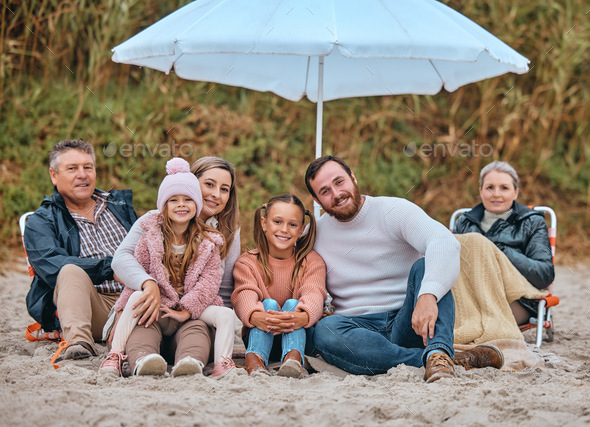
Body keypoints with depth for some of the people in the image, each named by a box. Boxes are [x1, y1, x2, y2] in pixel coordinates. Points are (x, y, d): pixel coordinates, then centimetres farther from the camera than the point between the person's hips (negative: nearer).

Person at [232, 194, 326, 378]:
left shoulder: (311, 261, 2)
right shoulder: (248, 262, 1)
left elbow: (314, 294, -20)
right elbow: (245, 295, -20)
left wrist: (303, 317, -46)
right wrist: (256, 316, -47)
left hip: (299, 335, 0)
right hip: (259, 336, 0)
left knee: (292, 303, -26)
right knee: (269, 303, -26)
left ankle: (293, 358, -52)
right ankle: (255, 358, -50)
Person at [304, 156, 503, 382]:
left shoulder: (394, 210, -4)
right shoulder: (313, 236, 9)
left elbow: (446, 242, -24)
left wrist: (428, 295, -43)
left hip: (406, 323, -2)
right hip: (360, 328, 2)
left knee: (423, 266, -26)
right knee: (324, 331, -32)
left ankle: (437, 351, -50)